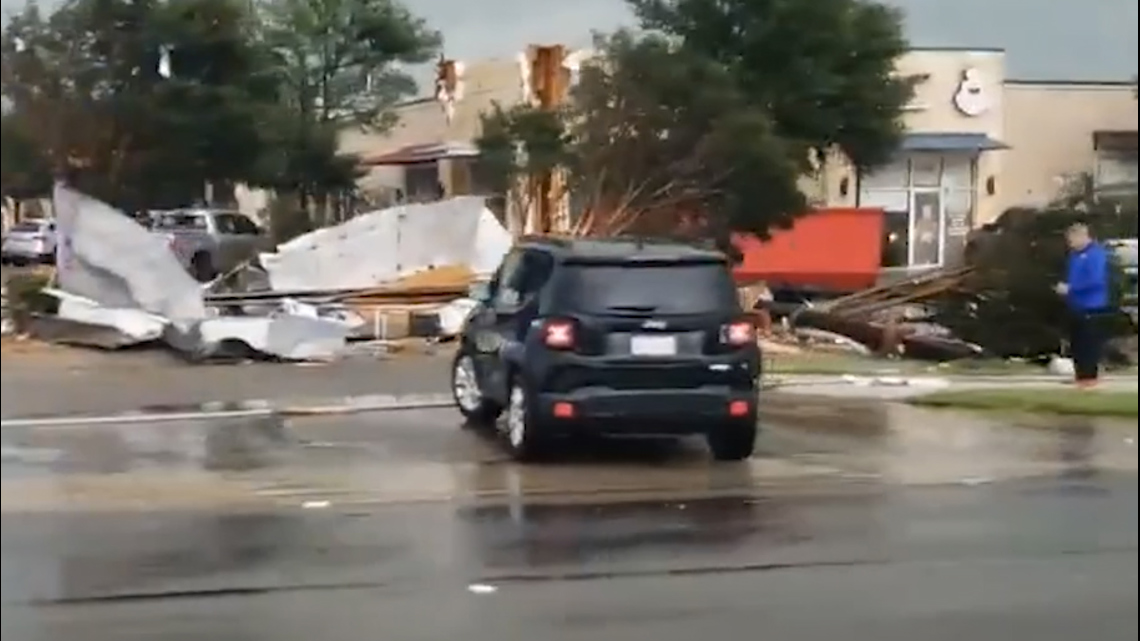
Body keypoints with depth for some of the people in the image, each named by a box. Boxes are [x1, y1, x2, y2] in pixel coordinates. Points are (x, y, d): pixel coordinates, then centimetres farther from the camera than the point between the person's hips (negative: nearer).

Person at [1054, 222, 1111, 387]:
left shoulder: (1096, 253, -15)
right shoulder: (1075, 254, 12)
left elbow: (1095, 280, -23)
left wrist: (1070, 288, -19)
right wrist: (1064, 287, 1)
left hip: (1091, 306, -9)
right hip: (1076, 305, 9)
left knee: (1090, 342, -5)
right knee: (1076, 342, 13)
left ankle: (1090, 376, 0)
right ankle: (1081, 374, 21)